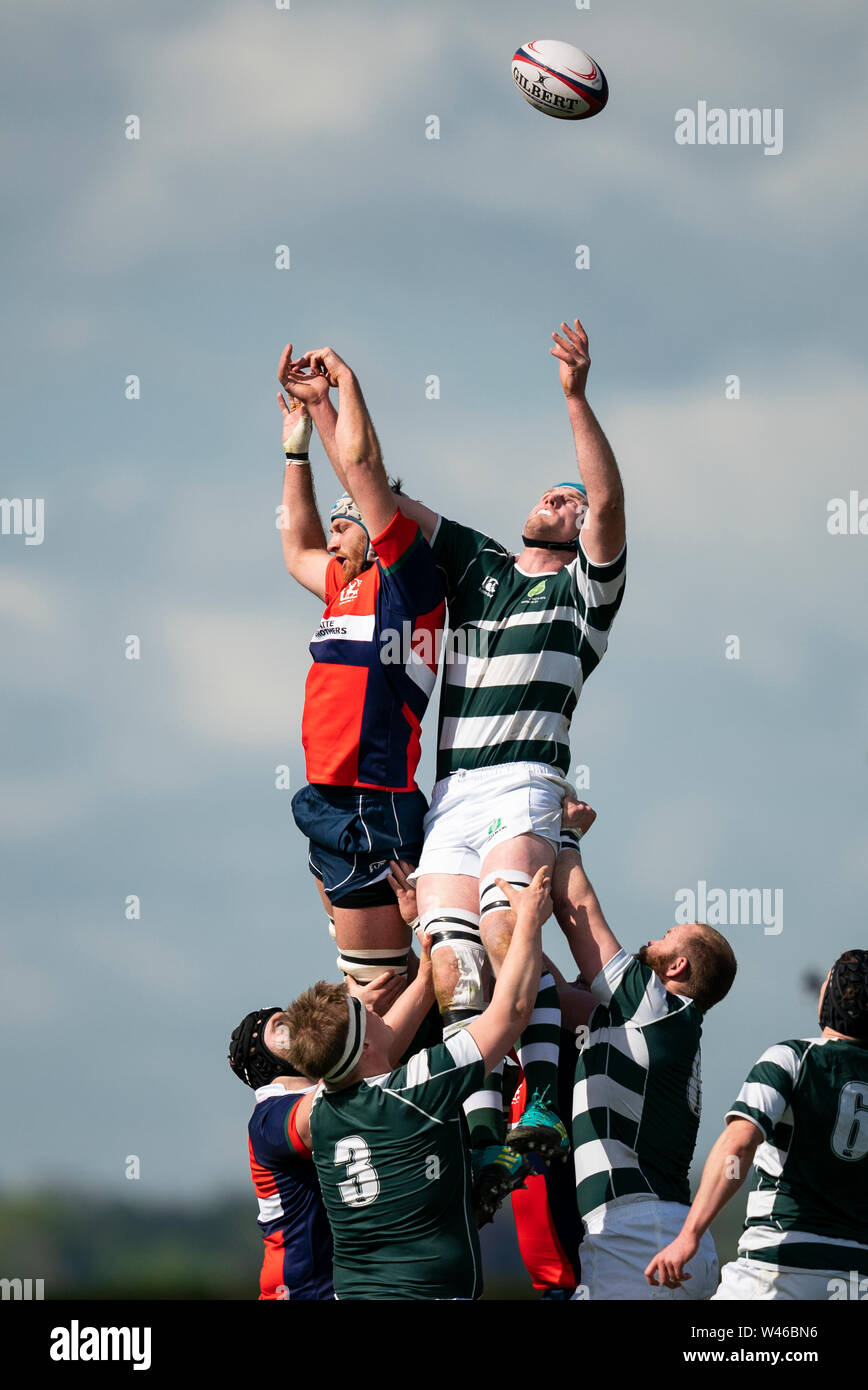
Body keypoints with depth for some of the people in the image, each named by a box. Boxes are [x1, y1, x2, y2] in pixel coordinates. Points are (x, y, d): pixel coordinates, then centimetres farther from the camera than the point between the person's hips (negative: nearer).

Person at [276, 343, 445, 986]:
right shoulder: (347, 589, 19)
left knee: (376, 984, -9)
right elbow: (301, 552, 40)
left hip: (370, 807, -10)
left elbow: (360, 462, -11)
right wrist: (297, 451, 38)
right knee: (368, 982, 12)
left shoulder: (403, 580, -6)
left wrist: (338, 385, 2)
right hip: (333, 805, 10)